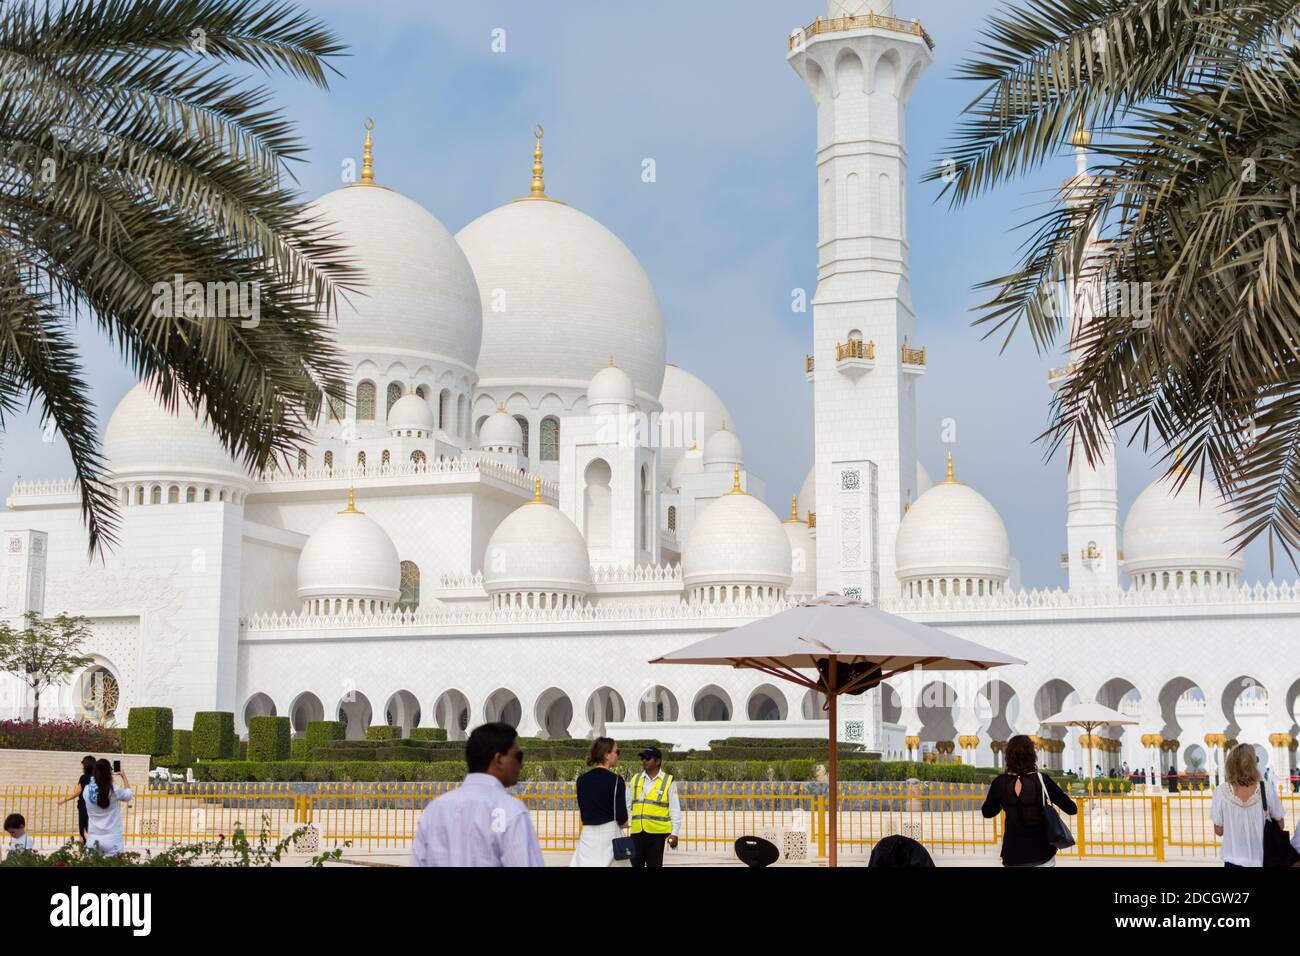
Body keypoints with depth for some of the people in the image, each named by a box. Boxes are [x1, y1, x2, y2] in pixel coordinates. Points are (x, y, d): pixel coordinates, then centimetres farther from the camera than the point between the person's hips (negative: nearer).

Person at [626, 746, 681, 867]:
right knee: (635, 863, 4)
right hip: (637, 831, 3)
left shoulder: (668, 781, 0)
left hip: (657, 832, -3)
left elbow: (675, 810, 0)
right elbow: (627, 805, 12)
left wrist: (675, 833, -5)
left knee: (654, 865, 4)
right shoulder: (635, 779, 9)